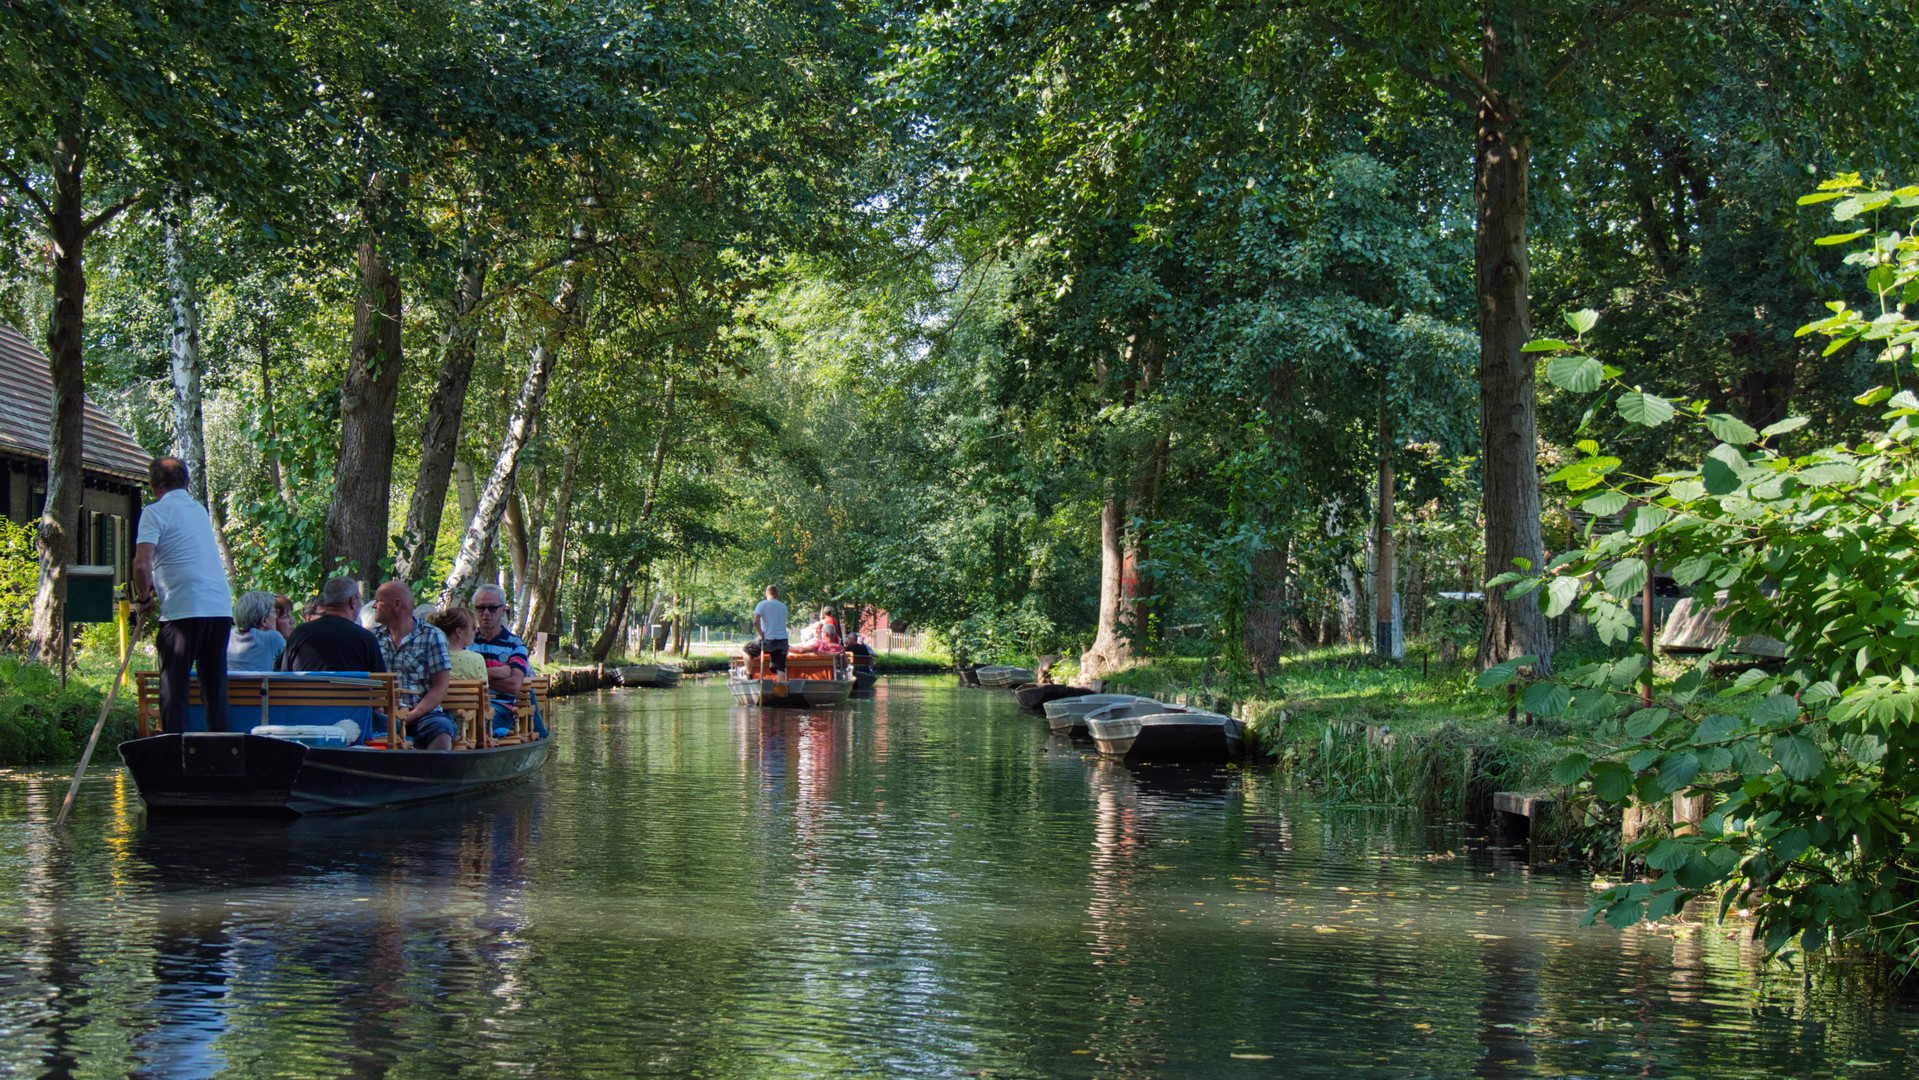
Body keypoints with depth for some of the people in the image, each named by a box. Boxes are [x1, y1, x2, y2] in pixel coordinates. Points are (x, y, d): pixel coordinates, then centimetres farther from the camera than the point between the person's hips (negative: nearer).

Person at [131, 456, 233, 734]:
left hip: (182, 610, -6)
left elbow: (142, 564, -13)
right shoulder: (200, 510, 20)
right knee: (215, 689, 10)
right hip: (221, 608, 6)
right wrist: (156, 588, 34)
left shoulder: (156, 512, -2)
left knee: (174, 690, 0)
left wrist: (143, 598, 3)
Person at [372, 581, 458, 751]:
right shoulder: (375, 636, 17)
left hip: (422, 713, -2)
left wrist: (411, 716, -15)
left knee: (441, 732, -36)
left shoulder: (432, 636, 5)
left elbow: (440, 688, -1)